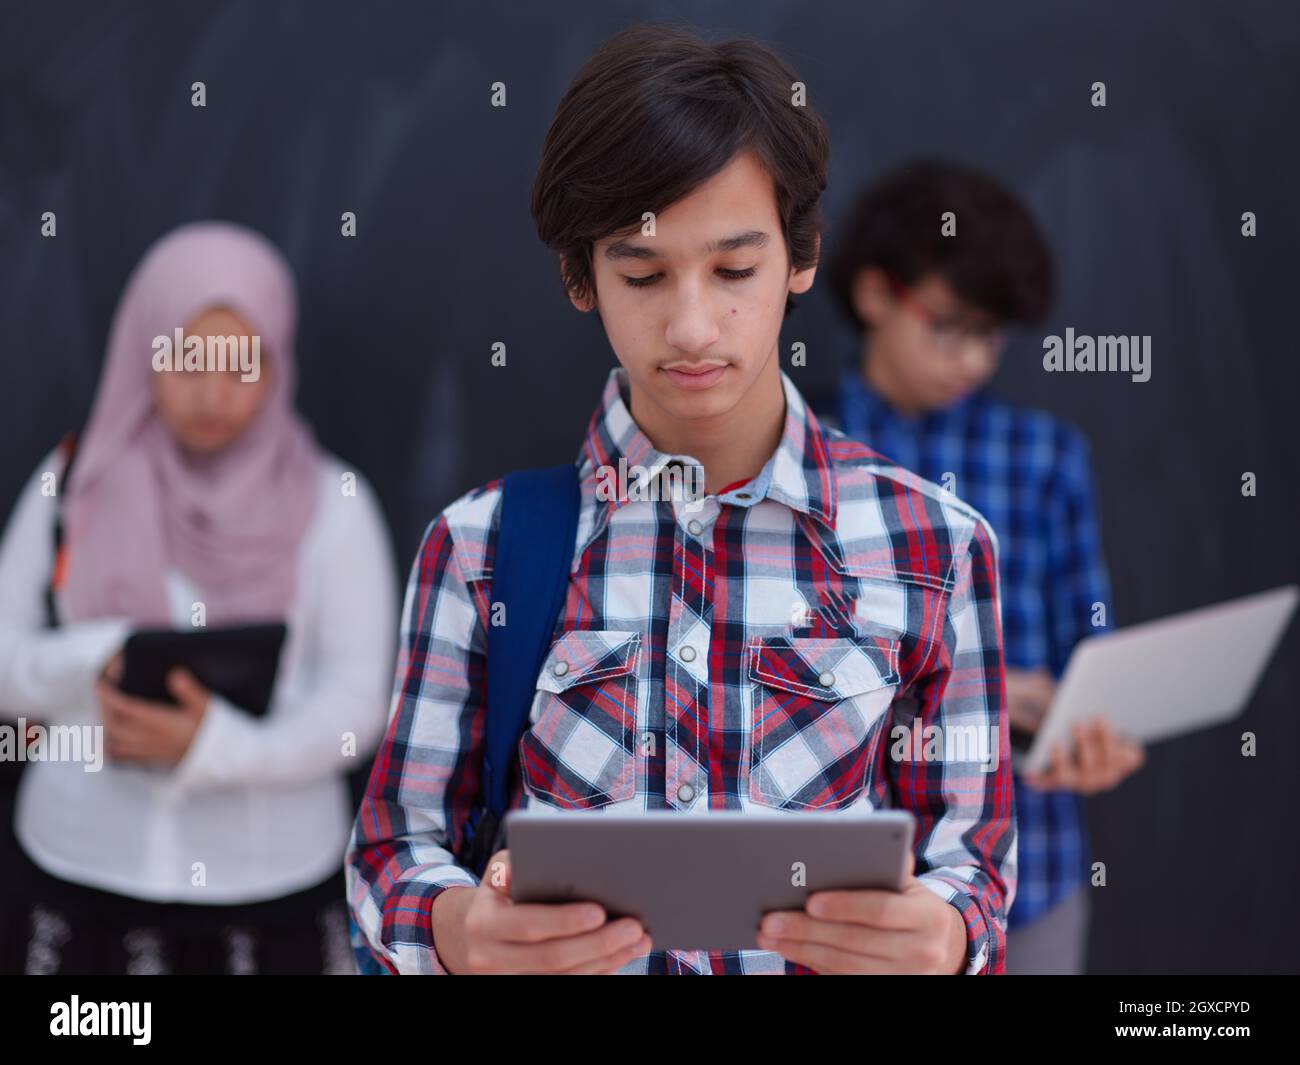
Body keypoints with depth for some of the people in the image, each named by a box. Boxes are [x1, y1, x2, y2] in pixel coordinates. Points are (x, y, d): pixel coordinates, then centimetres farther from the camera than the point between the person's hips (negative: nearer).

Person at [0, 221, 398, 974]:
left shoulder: (330, 503, -4)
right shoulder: (72, 485, 2)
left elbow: (356, 703, -6)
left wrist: (217, 745, -22)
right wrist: (90, 665, -17)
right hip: (81, 874, 1)